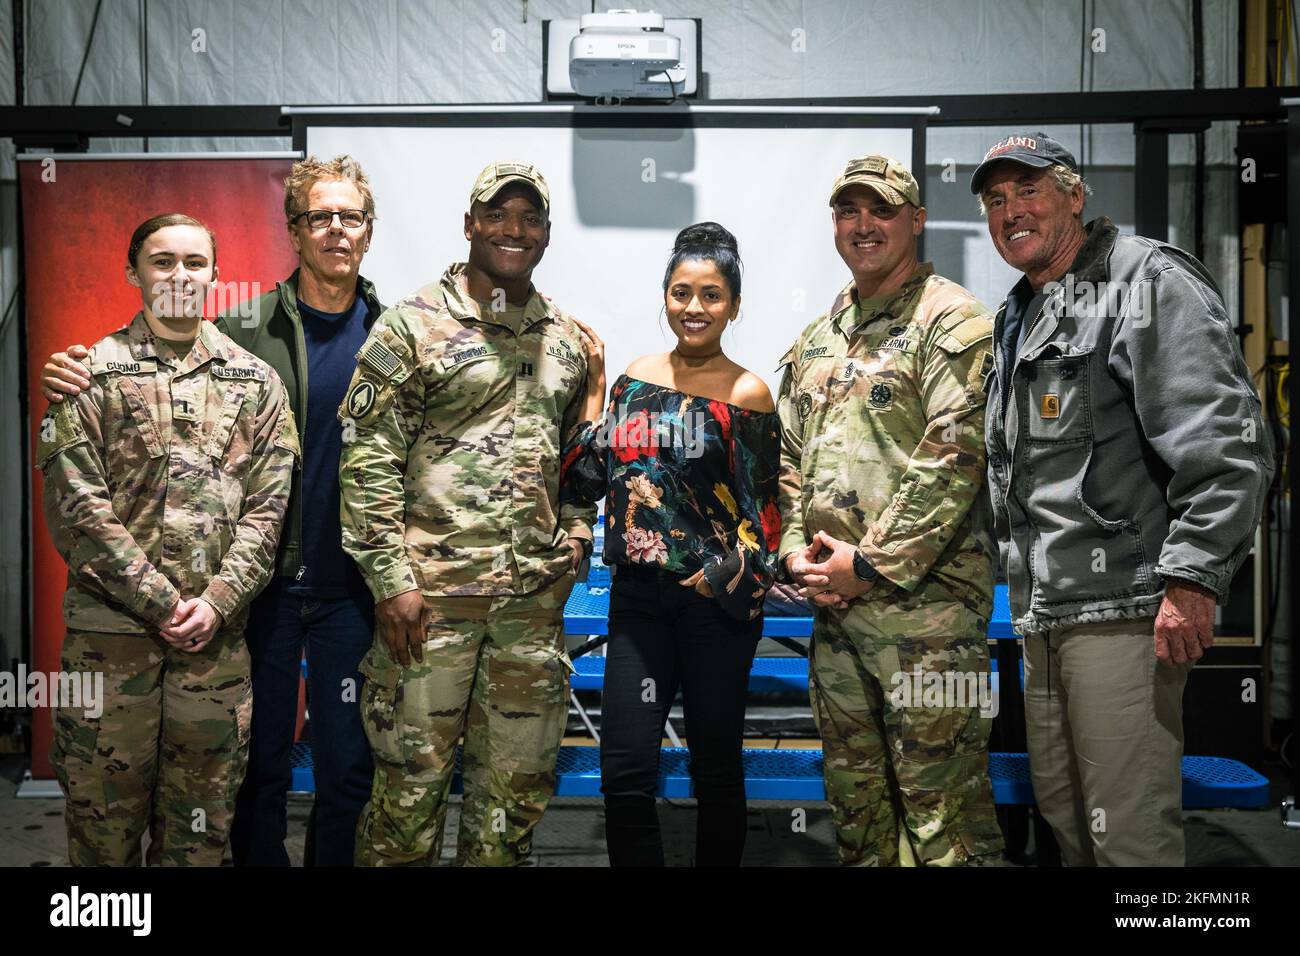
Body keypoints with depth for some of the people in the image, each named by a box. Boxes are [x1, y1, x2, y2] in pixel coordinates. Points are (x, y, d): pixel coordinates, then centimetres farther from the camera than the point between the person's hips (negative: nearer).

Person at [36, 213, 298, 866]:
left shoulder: (255, 381, 9)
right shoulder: (92, 373, 2)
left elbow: (266, 507, 4)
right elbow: (75, 506, -6)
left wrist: (216, 602, -8)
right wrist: (162, 603, -11)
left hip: (216, 635, 2)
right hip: (109, 632, -1)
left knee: (201, 829, 10)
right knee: (103, 818, 8)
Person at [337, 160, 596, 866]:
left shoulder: (569, 340, 13)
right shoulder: (412, 325, -3)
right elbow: (368, 459, -7)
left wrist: (577, 529, 8)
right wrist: (390, 580, -12)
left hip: (536, 596, 5)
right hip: (431, 593, -5)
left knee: (516, 786, 13)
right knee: (411, 782, 3)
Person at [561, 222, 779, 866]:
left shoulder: (746, 395, -4)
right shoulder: (634, 381, 8)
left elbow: (763, 512, -3)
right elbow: (586, 481, 8)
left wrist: (722, 578, -13)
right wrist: (594, 389, 7)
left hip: (717, 598, -3)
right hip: (637, 596, 3)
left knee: (716, 770, 10)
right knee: (624, 772, 0)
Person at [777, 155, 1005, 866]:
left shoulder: (951, 320, -6)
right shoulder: (816, 340, 17)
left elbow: (954, 455, -15)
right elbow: (789, 455, 19)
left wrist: (873, 562, -15)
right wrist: (795, 548, 3)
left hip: (925, 601, -7)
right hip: (833, 603, 7)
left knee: (941, 807, -3)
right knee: (853, 798, 17)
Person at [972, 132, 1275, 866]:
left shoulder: (1147, 280, -6)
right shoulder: (1018, 320, 21)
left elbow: (1228, 442, -17)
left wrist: (1193, 578, -23)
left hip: (1123, 610, -9)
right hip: (1044, 614, 9)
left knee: (1130, 834, -5)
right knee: (1064, 817, 18)